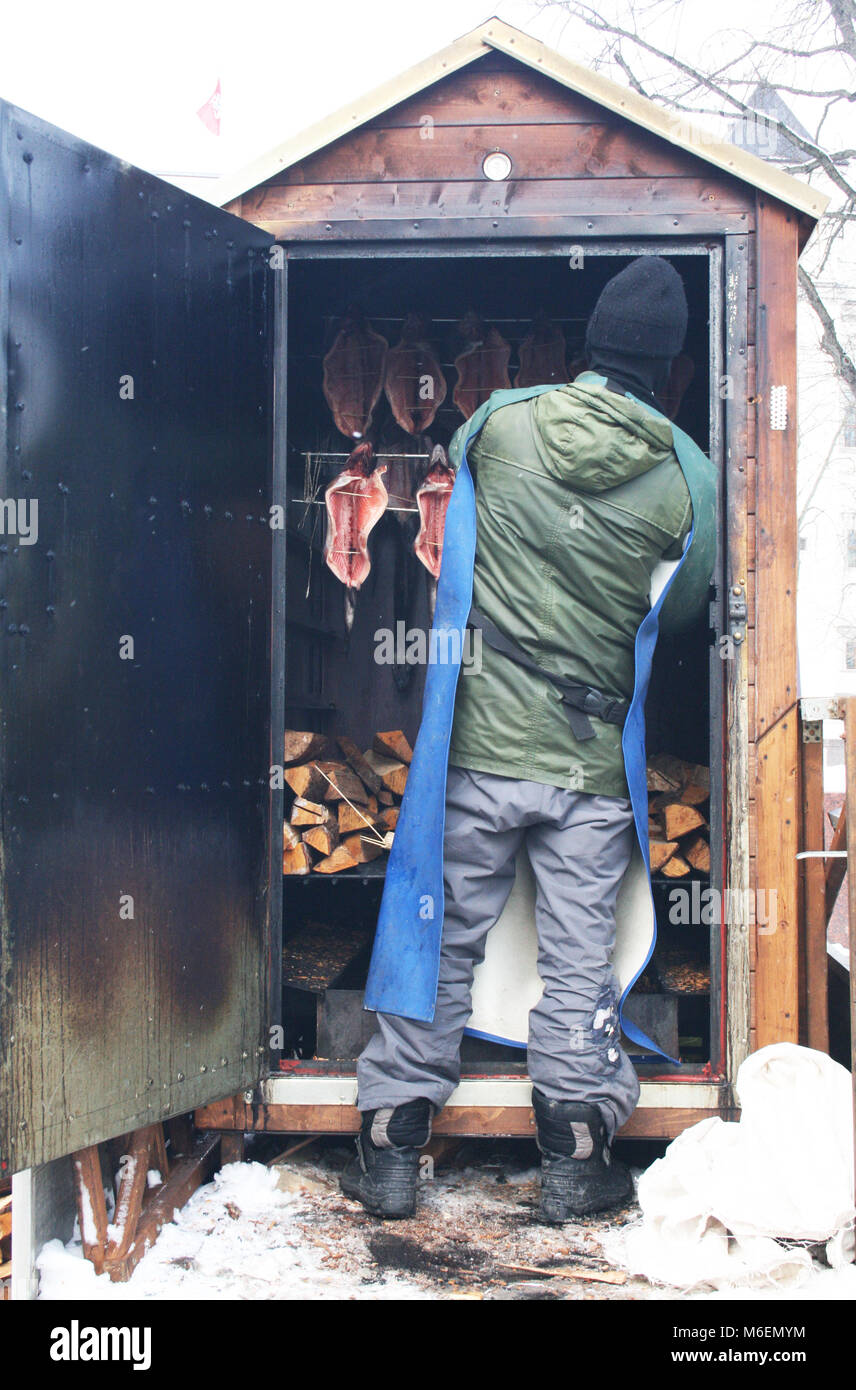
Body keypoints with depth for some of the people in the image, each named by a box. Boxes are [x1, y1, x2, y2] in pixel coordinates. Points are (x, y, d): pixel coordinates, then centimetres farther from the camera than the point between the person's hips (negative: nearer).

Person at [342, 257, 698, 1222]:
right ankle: (575, 1157, 17)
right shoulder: (679, 483, -7)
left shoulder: (503, 425, -6)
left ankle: (390, 1148, 16)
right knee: (579, 959, 10)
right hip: (594, 762, 0)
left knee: (443, 943, 10)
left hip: (481, 747, 1)